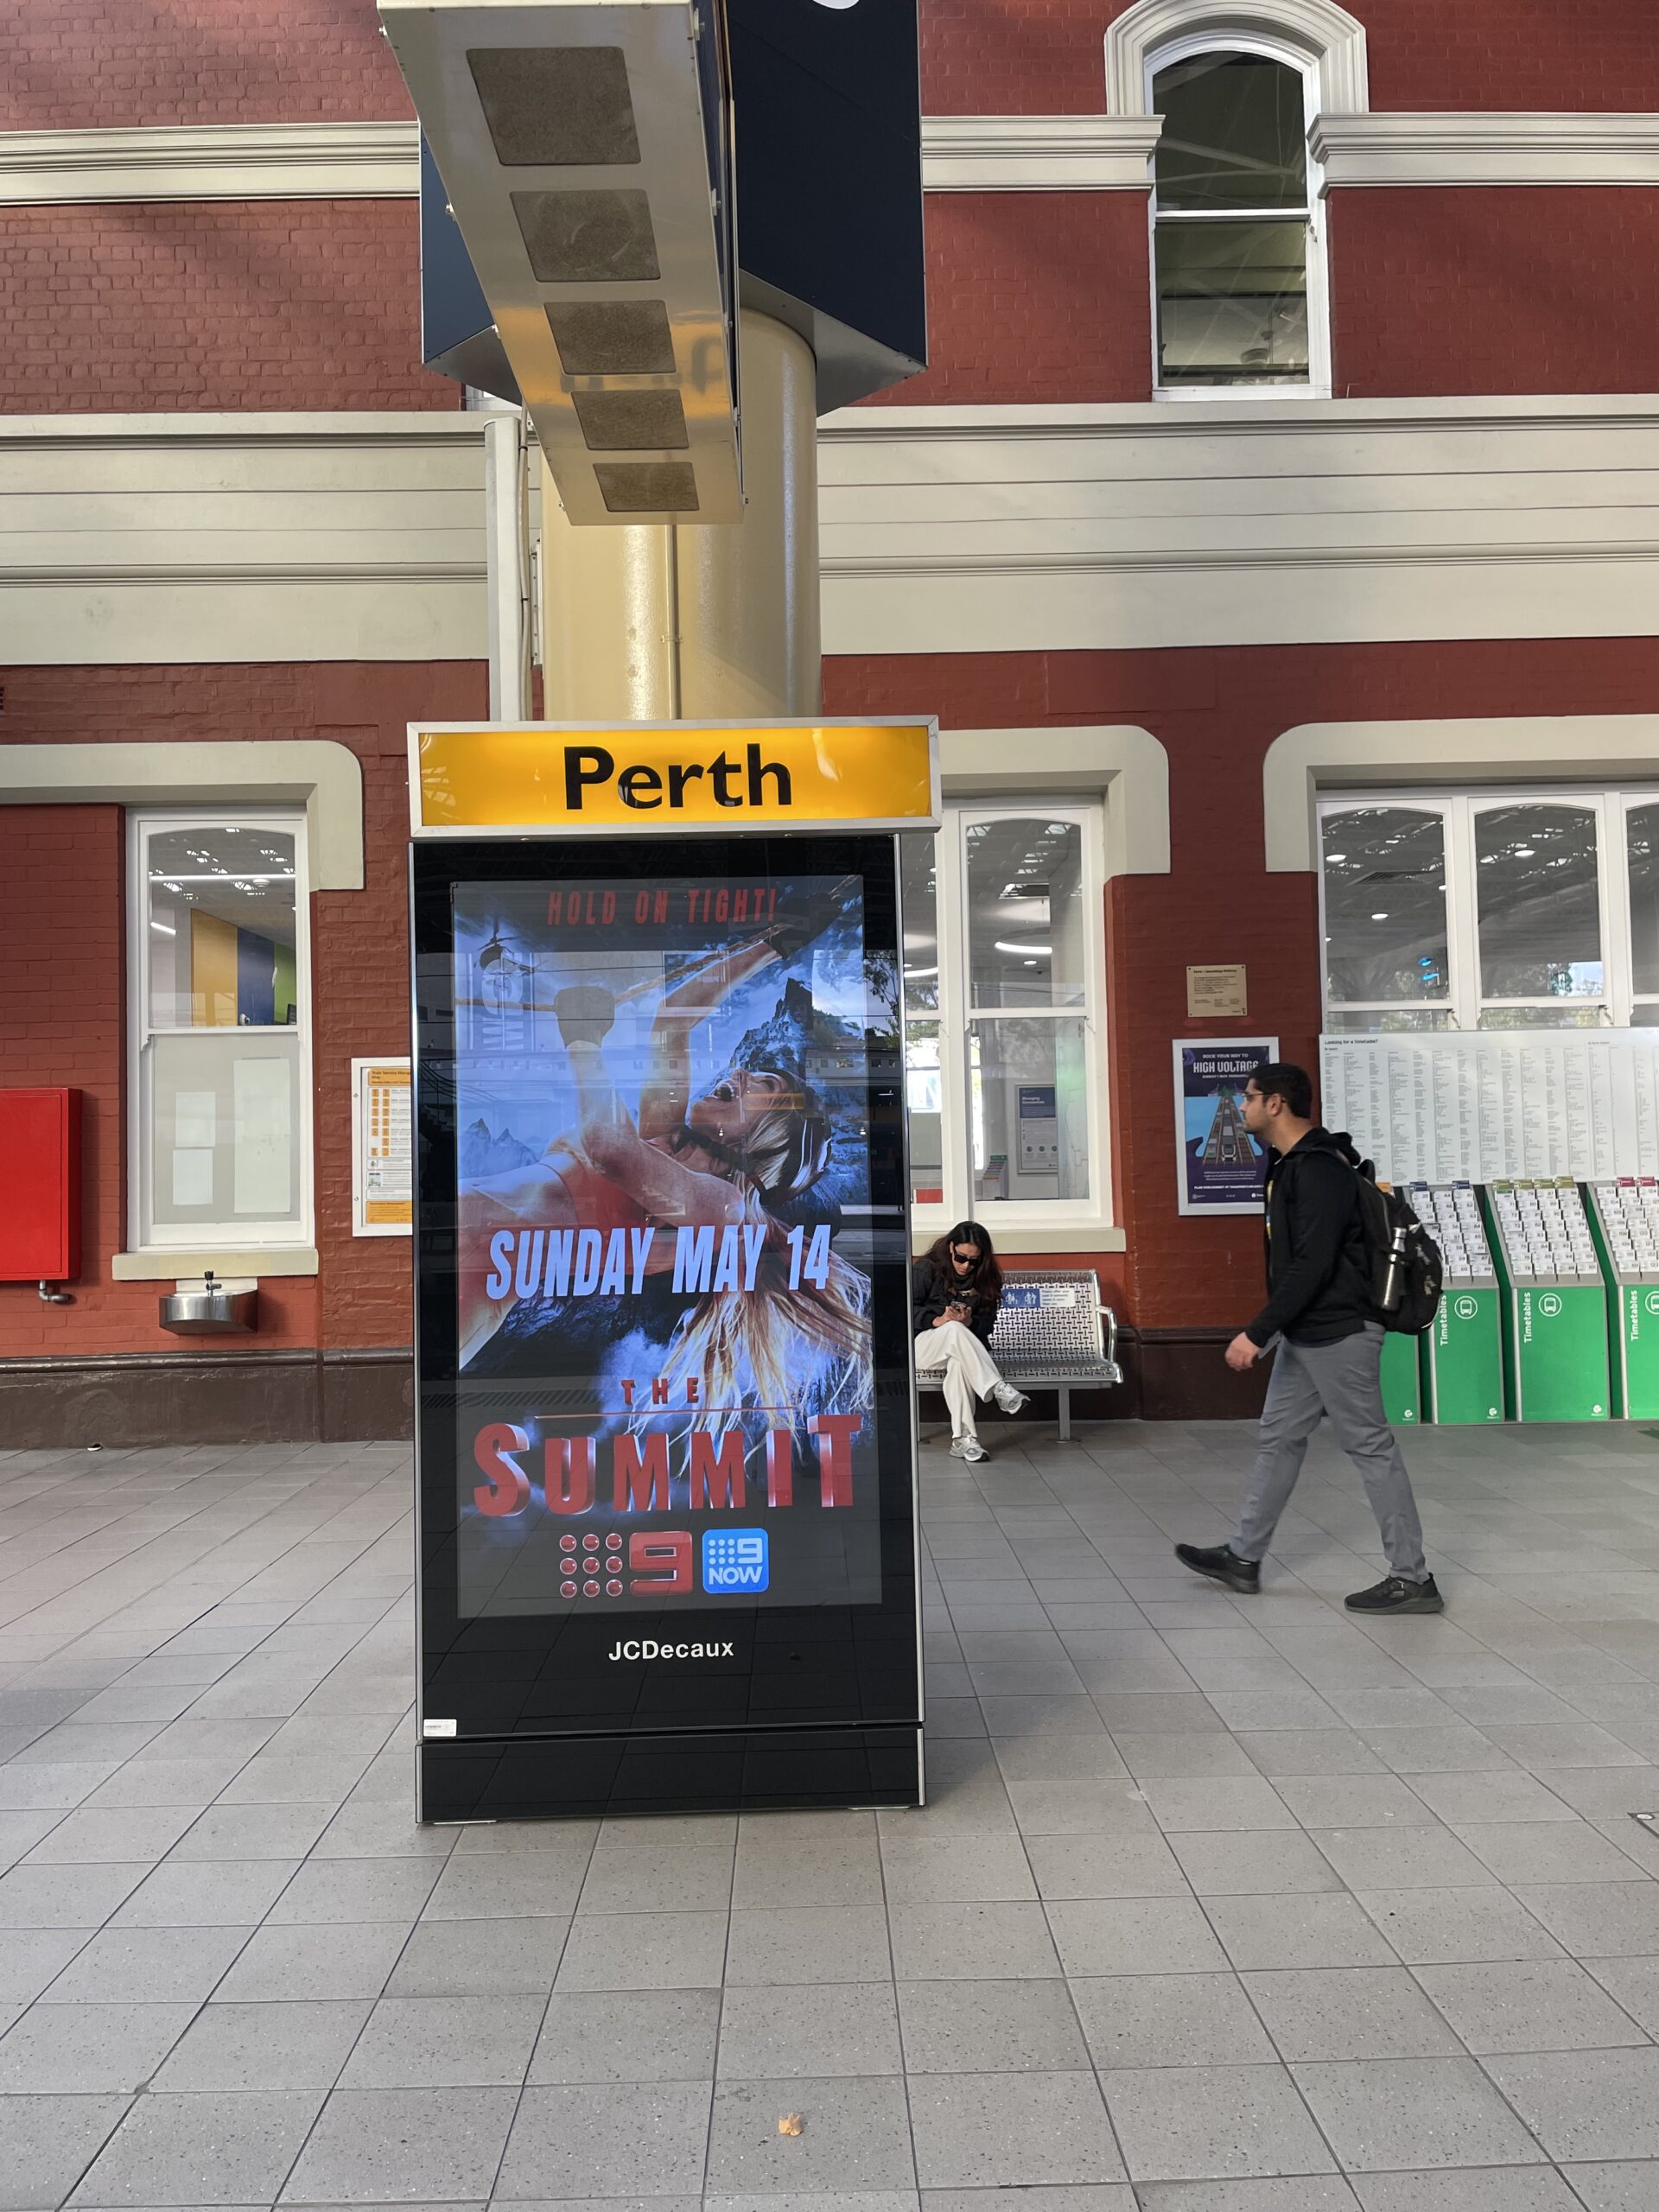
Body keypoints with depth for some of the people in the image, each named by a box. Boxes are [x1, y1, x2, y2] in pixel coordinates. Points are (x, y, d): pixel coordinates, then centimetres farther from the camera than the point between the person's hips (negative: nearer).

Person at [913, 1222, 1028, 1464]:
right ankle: (998, 1389, -45)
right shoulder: (927, 1269, -4)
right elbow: (908, 1308, -8)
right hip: (922, 1346, -2)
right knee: (954, 1329, -37)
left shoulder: (987, 1279, 5)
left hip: (962, 1348, 2)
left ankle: (962, 1438, -44)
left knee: (958, 1363, -38)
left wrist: (969, 1322, -20)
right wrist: (936, 1320, -25)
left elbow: (987, 1325, 3)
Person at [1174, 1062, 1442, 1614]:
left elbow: (1311, 1266, -26)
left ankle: (1411, 1579, 8)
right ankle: (1244, 1558, 26)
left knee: (1371, 1448, -2)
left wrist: (1256, 1333, -25)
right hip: (1305, 1335, 11)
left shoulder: (1318, 1171, -21)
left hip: (1338, 1334, -11)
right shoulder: (1290, 1163, 11)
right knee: (1279, 1439, 15)